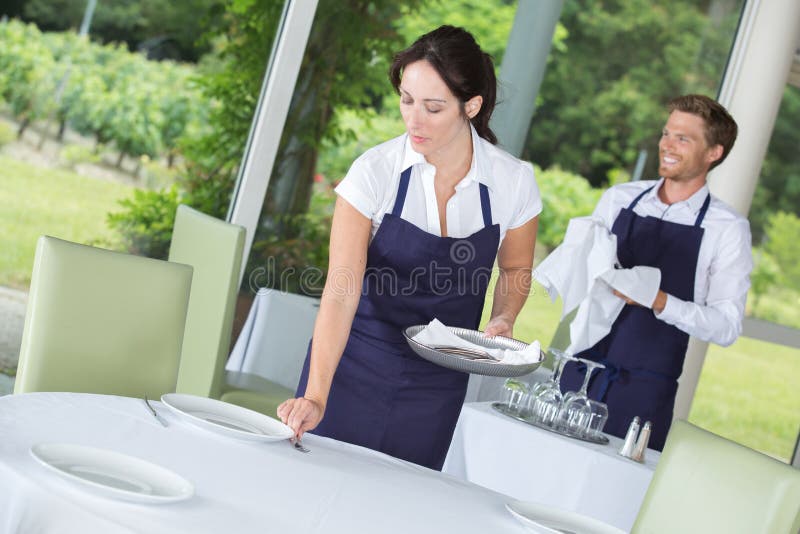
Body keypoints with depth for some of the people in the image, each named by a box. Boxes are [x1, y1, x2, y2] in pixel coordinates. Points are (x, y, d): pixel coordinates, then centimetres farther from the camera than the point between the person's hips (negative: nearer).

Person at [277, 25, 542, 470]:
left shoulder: (514, 181, -11)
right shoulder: (375, 171, -17)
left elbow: (516, 269, 9)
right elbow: (341, 292, -23)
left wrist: (503, 321, -11)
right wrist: (315, 396, -33)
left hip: (437, 385, 2)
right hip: (356, 363, -1)